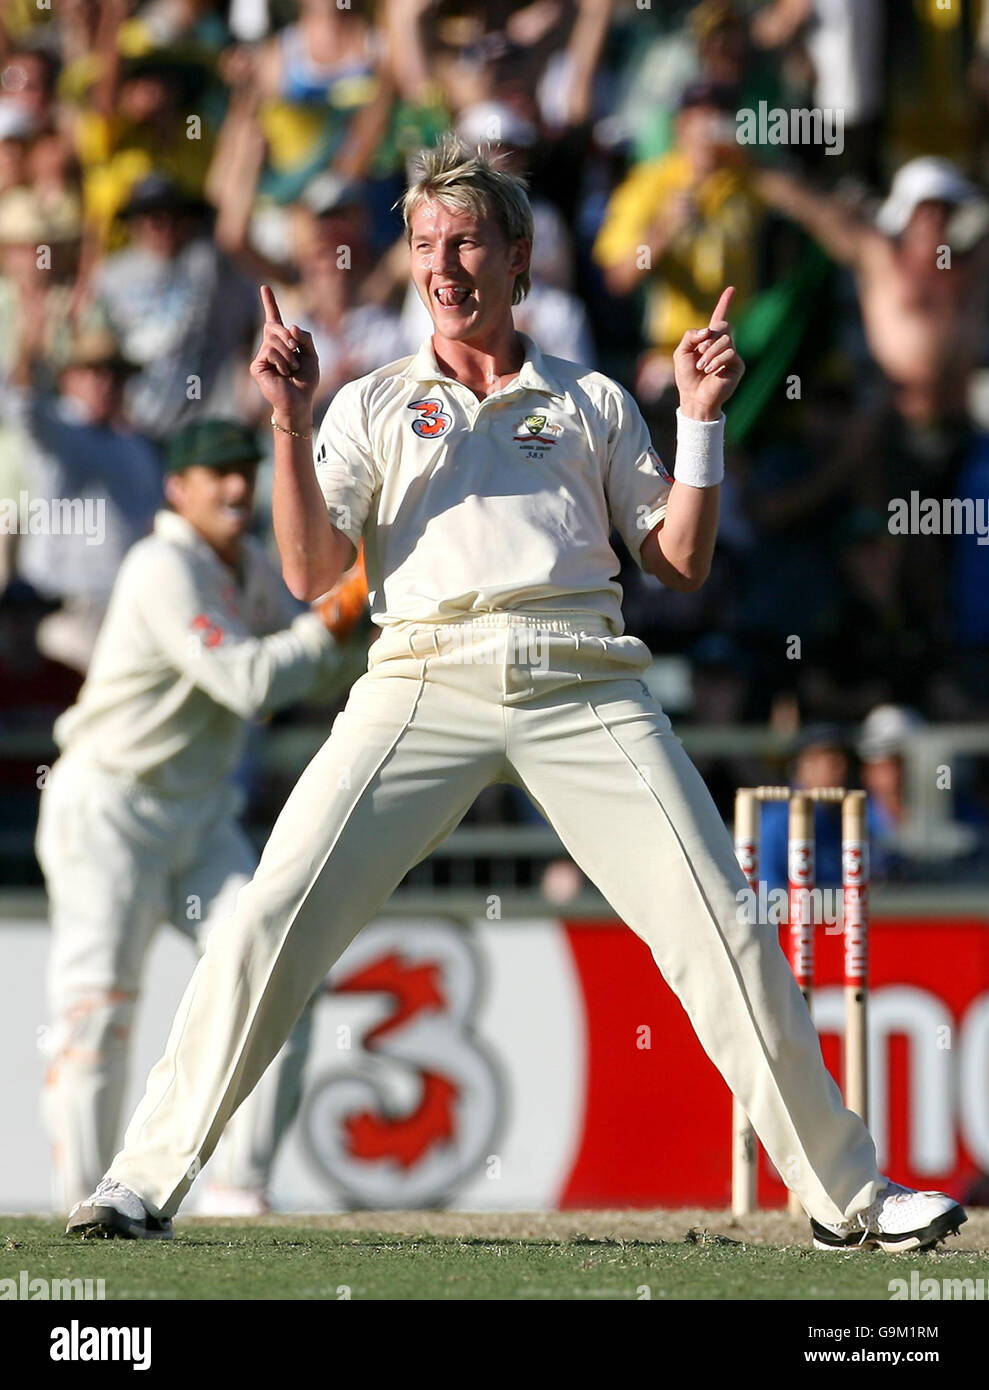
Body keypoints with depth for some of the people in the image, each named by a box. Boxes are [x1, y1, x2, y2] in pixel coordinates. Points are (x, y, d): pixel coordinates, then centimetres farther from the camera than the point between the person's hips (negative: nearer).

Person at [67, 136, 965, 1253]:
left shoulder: (594, 403, 22)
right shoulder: (373, 405, 19)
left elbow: (682, 563, 17)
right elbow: (309, 572, 7)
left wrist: (700, 417, 7)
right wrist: (289, 421, -2)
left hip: (583, 688, 1)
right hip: (425, 686, 0)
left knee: (723, 931, -9)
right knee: (272, 919, -15)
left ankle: (847, 1195, -2)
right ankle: (145, 1180, -8)